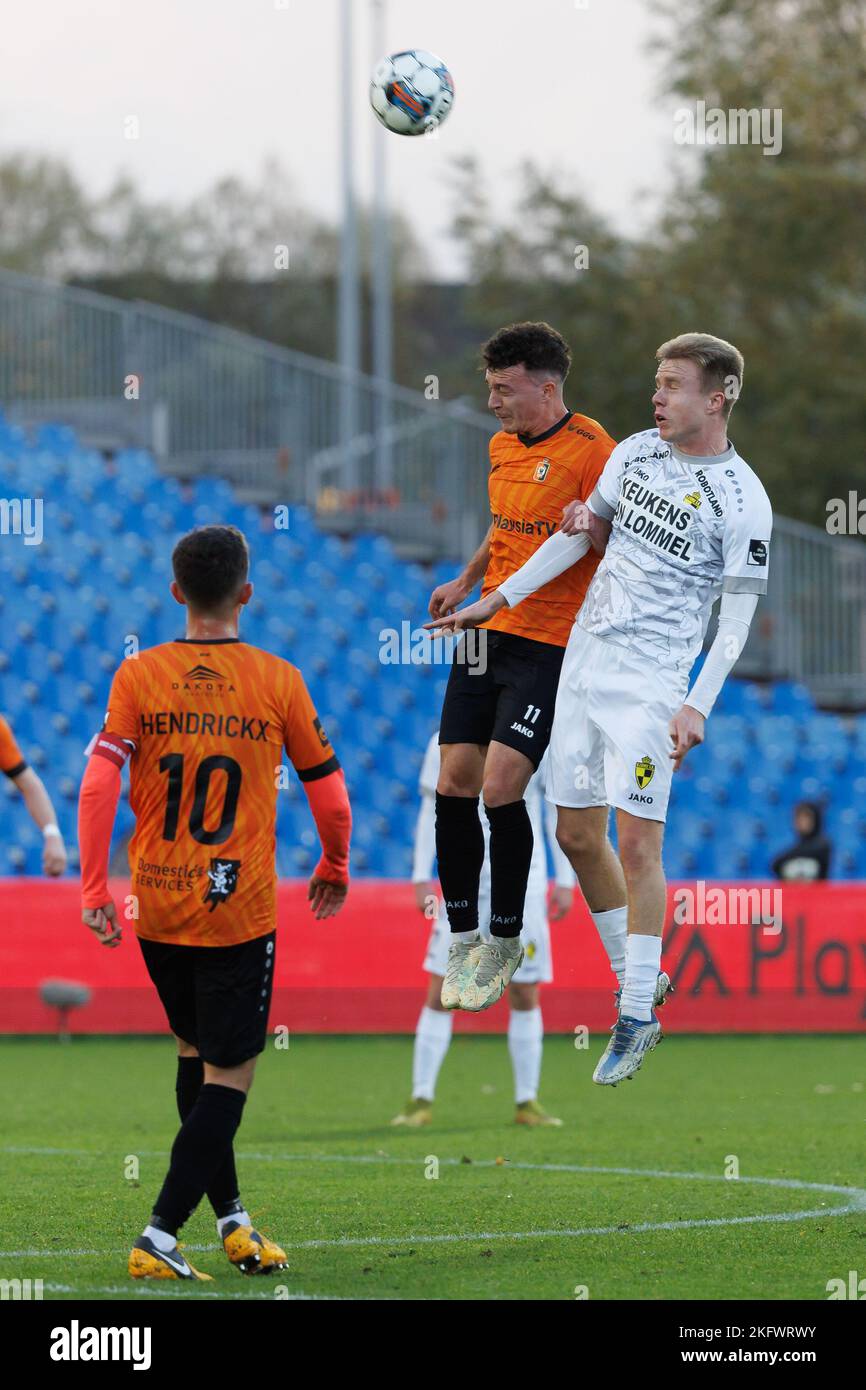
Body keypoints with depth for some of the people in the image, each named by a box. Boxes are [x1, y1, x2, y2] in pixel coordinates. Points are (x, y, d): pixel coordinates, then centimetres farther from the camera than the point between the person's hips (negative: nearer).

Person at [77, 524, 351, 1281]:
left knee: (195, 1055, 21)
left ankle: (230, 1216, 26)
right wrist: (335, 869, 20)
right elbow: (330, 794, 2)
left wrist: (94, 888, -6)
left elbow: (98, 783, -11)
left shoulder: (139, 676, -2)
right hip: (239, 910, -3)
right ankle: (160, 1238, -9)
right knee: (229, 1075, 1)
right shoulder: (279, 682, -4)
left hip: (157, 906, 3)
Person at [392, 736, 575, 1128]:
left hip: (525, 886, 1)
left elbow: (556, 812, 9)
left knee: (525, 996, 2)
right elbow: (430, 813, 8)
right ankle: (421, 1100, 2)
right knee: (441, 993, -4)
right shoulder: (445, 744, 3)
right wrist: (421, 878, 1)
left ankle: (527, 1103, 12)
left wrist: (565, 881, 5)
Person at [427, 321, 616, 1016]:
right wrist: (466, 582, 31)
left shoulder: (590, 450, -11)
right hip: (485, 636, 7)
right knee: (453, 784, 1)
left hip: (549, 645, -7)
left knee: (501, 789, -13)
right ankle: (463, 940, 14)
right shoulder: (503, 446, 13)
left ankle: (505, 942, 4)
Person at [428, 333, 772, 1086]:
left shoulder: (742, 499, -10)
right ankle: (638, 976, 23)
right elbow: (586, 531, 19)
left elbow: (737, 617, -8)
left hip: (651, 682, -7)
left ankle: (638, 1016, -2)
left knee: (638, 840, -10)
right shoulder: (635, 453, 8)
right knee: (577, 832, 9)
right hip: (583, 658, 7)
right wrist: (498, 599, 19)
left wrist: (697, 707, -14)